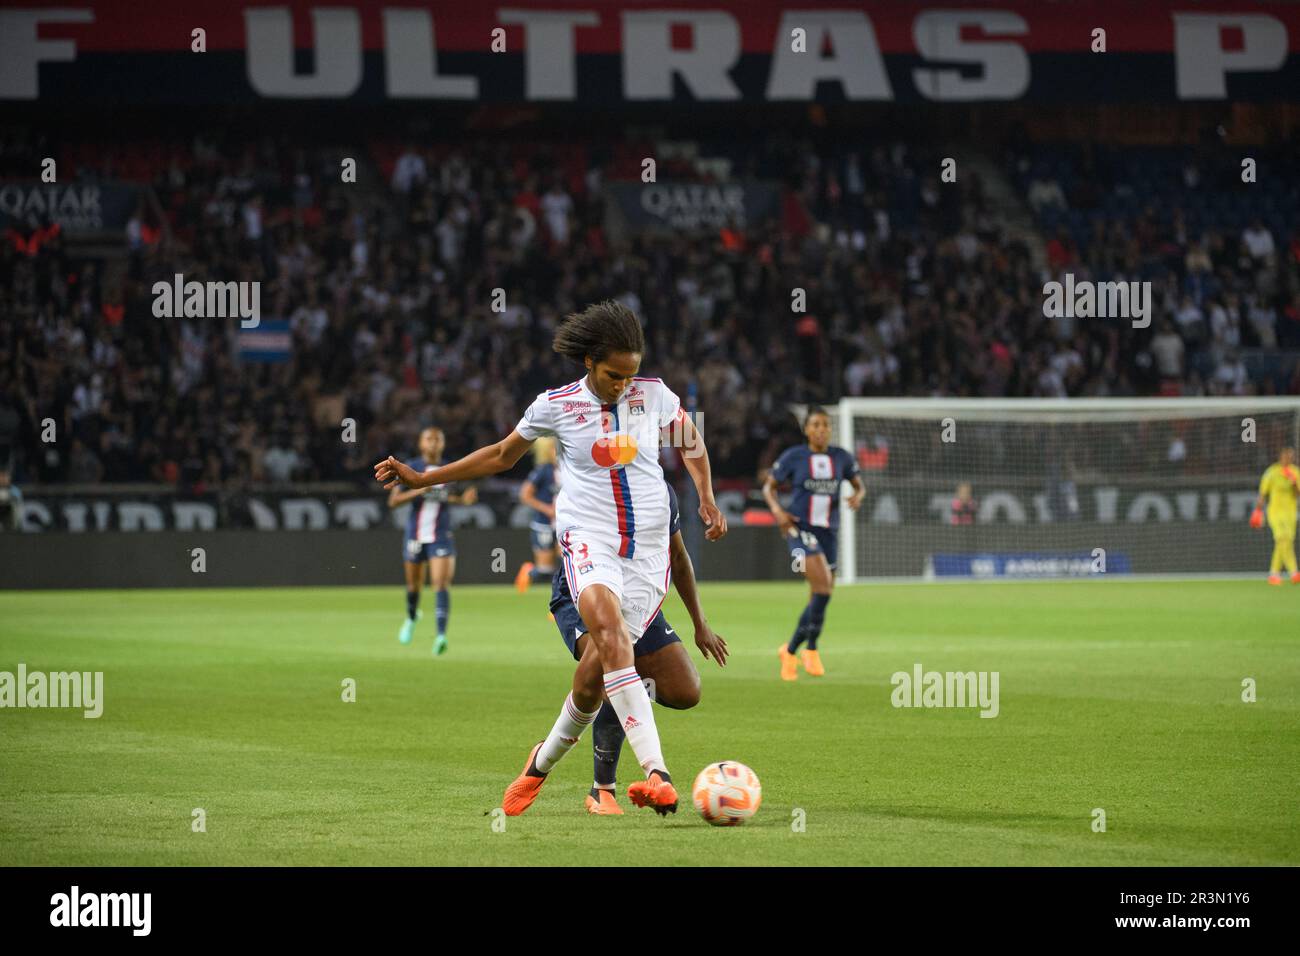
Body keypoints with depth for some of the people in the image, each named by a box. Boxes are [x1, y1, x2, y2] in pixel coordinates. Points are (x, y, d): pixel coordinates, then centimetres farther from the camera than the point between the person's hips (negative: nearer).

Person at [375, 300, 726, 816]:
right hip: (588, 539, -2)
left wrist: (707, 498, 14)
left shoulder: (653, 394, 3)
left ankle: (543, 761, 25)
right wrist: (422, 478, 17)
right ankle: (656, 772, -43)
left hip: (648, 549, 2)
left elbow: (690, 438, 24)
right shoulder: (556, 405, 0)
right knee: (610, 630, -32)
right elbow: (501, 455, 16)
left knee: (594, 676, -6)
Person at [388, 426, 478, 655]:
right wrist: (417, 491, -21)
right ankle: (411, 618, 47)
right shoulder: (411, 468, -4)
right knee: (414, 584, 14)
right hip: (416, 535, 0)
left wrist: (462, 499, 3)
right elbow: (393, 501, -6)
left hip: (441, 535, 0)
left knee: (441, 584, -16)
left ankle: (441, 635, -25)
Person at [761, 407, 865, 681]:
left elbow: (859, 486, 16)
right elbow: (768, 487, 5)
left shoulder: (841, 457, 5)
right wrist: (777, 510, -14)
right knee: (823, 585, -26)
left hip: (828, 532, 5)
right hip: (800, 529, -5)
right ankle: (812, 650, -12)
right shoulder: (793, 456, -3)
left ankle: (790, 650, 32)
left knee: (819, 600, 9)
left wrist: (858, 497, -8)